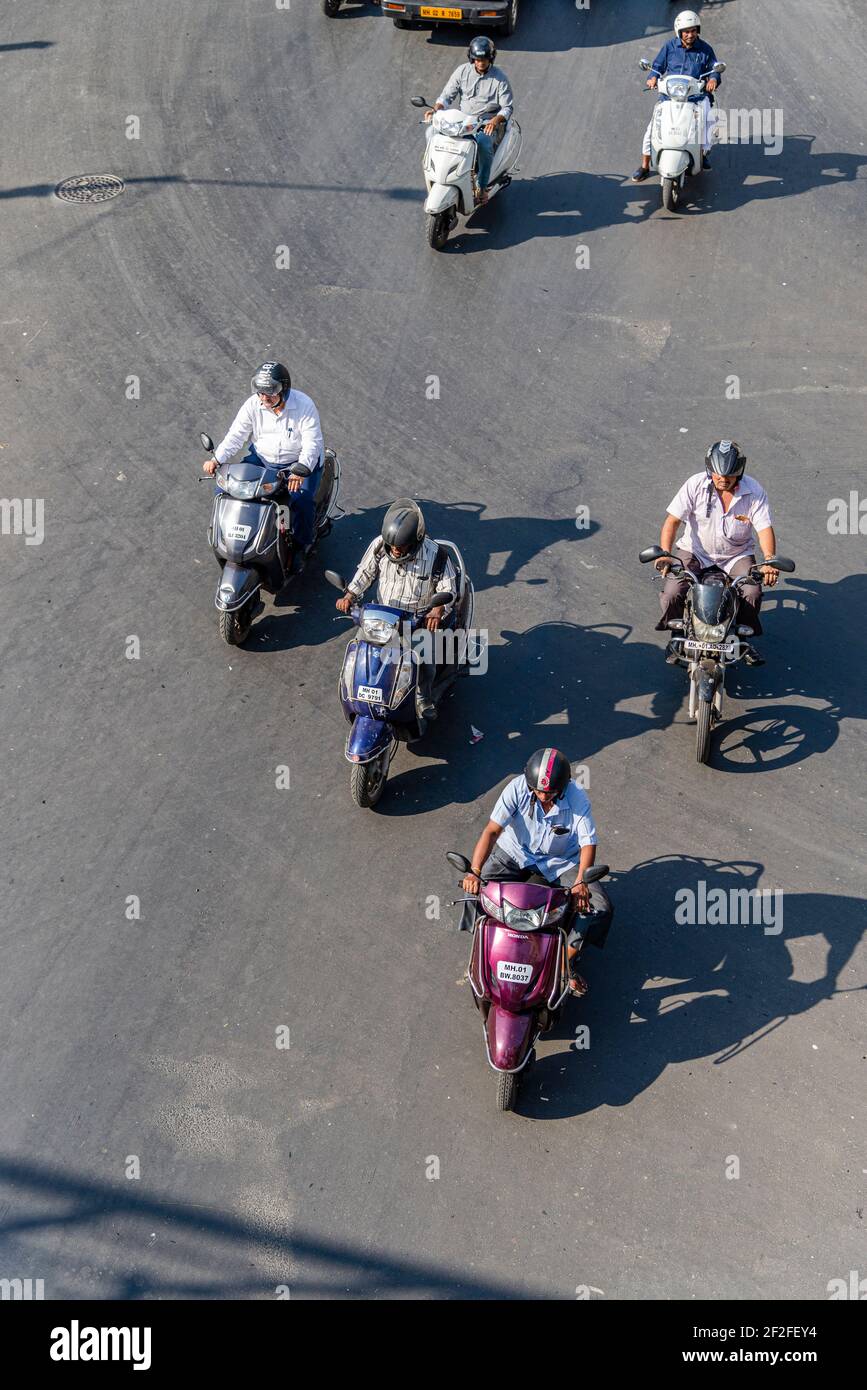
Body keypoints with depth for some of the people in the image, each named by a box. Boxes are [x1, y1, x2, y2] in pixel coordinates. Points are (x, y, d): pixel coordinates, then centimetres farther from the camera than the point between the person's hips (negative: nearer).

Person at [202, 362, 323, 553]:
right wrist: (216, 459, -25)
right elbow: (236, 435, -8)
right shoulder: (253, 404, -7)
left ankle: (303, 542, -3)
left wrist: (300, 471, -41)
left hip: (298, 462, -4)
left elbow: (312, 443, -23)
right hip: (261, 459, 4)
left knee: (301, 499, -31)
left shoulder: (304, 405, -17)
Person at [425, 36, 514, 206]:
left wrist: (496, 120, -28)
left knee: (484, 142, -38)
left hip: (488, 123, -4)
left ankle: (482, 186, -23)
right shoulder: (462, 71, 4)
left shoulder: (500, 78, -4)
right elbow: (447, 95, 5)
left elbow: (508, 107, -5)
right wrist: (435, 109, -17)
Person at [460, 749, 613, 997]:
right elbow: (492, 830, -29)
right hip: (516, 852, 0)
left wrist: (580, 882, -40)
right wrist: (474, 872, -41)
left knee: (599, 908, -17)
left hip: (561, 861, 0)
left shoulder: (577, 798, -24)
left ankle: (568, 960, 5)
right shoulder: (517, 788, -25)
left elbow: (588, 843, -23)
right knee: (477, 890, -19)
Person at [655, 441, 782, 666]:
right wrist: (664, 553, -31)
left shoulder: (754, 491, -12)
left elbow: (765, 529, -16)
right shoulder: (696, 485, -14)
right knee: (672, 594, -20)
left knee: (752, 593, -22)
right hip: (695, 551, 0)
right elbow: (672, 520, -15)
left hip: (736, 555, 1)